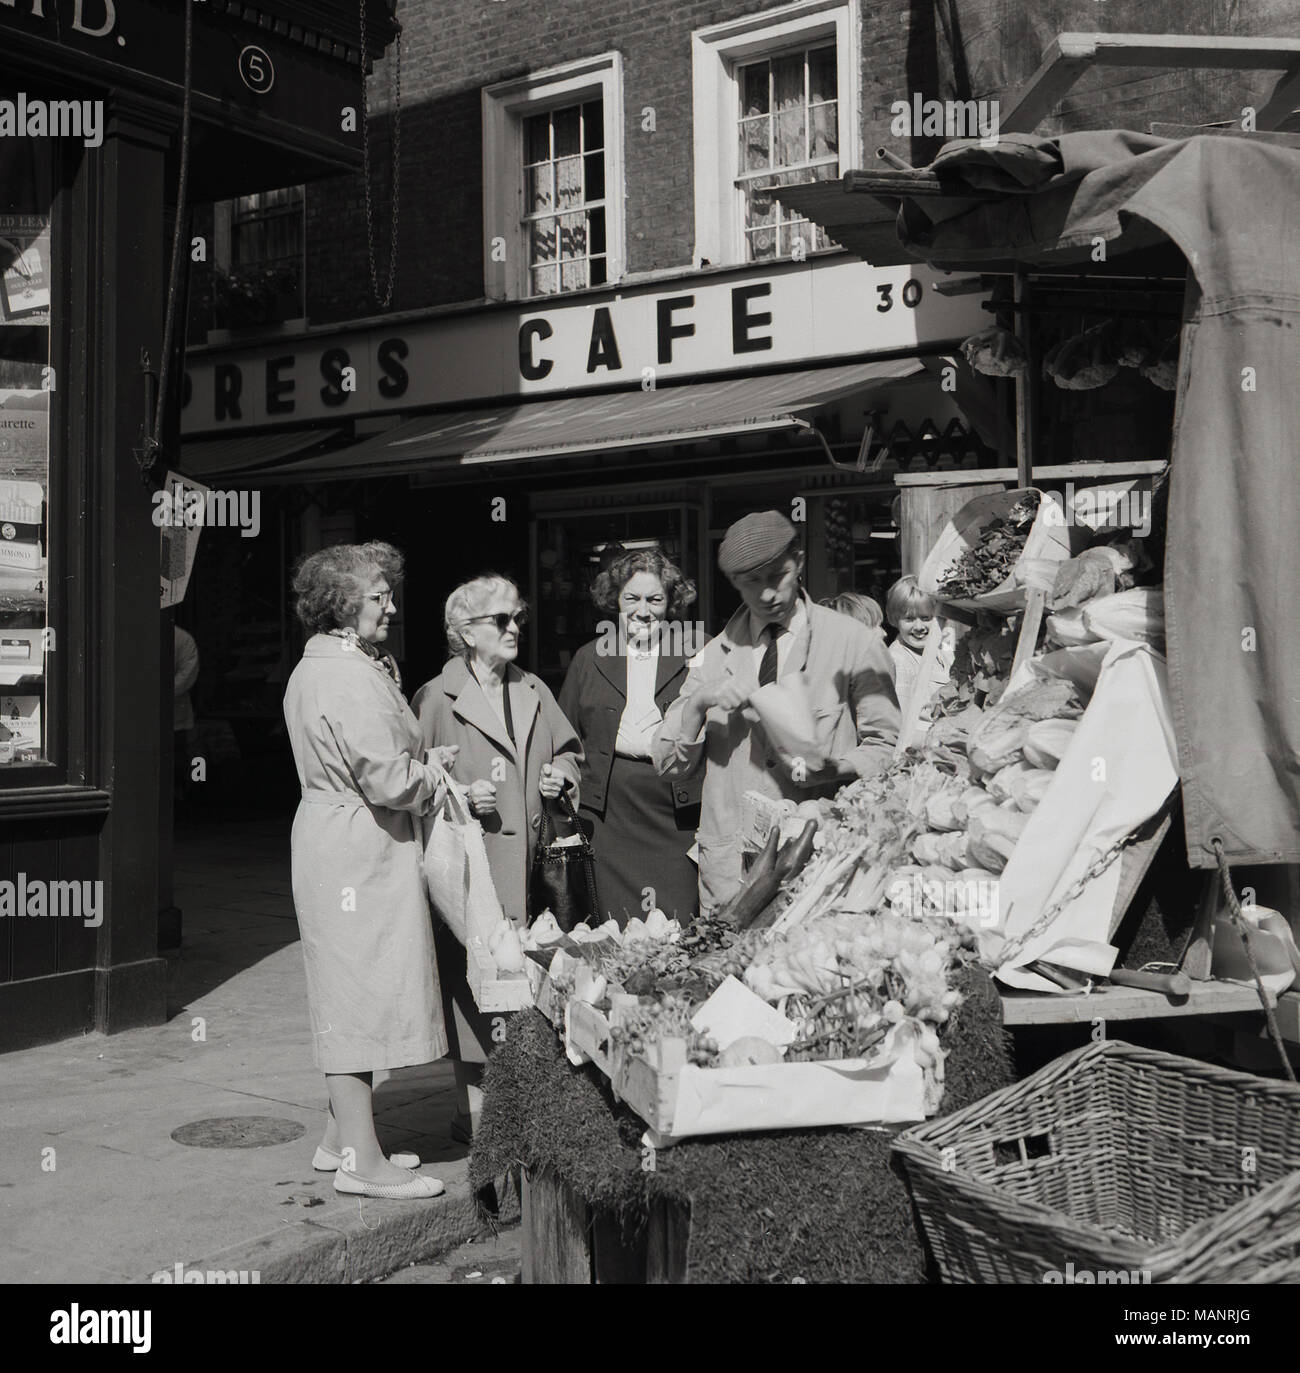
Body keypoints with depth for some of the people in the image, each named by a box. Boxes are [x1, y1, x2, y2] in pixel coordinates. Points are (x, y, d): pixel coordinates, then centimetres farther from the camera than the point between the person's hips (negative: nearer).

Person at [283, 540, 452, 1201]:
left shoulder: (315, 666, 15)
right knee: (364, 993, -5)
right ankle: (361, 1159, 3)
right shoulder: (350, 678, -20)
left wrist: (420, 766, 8)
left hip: (333, 841, 11)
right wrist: (444, 784, -6)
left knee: (350, 997, 17)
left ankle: (344, 1135, 27)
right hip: (361, 853, -11)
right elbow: (389, 780, -24)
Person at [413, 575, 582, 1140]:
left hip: (527, 860, 5)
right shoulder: (436, 698, -1)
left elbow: (570, 751, 28)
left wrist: (561, 775, 8)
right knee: (472, 980, -6)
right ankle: (474, 1109, 5)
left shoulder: (534, 692, 17)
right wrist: (460, 796, -15)